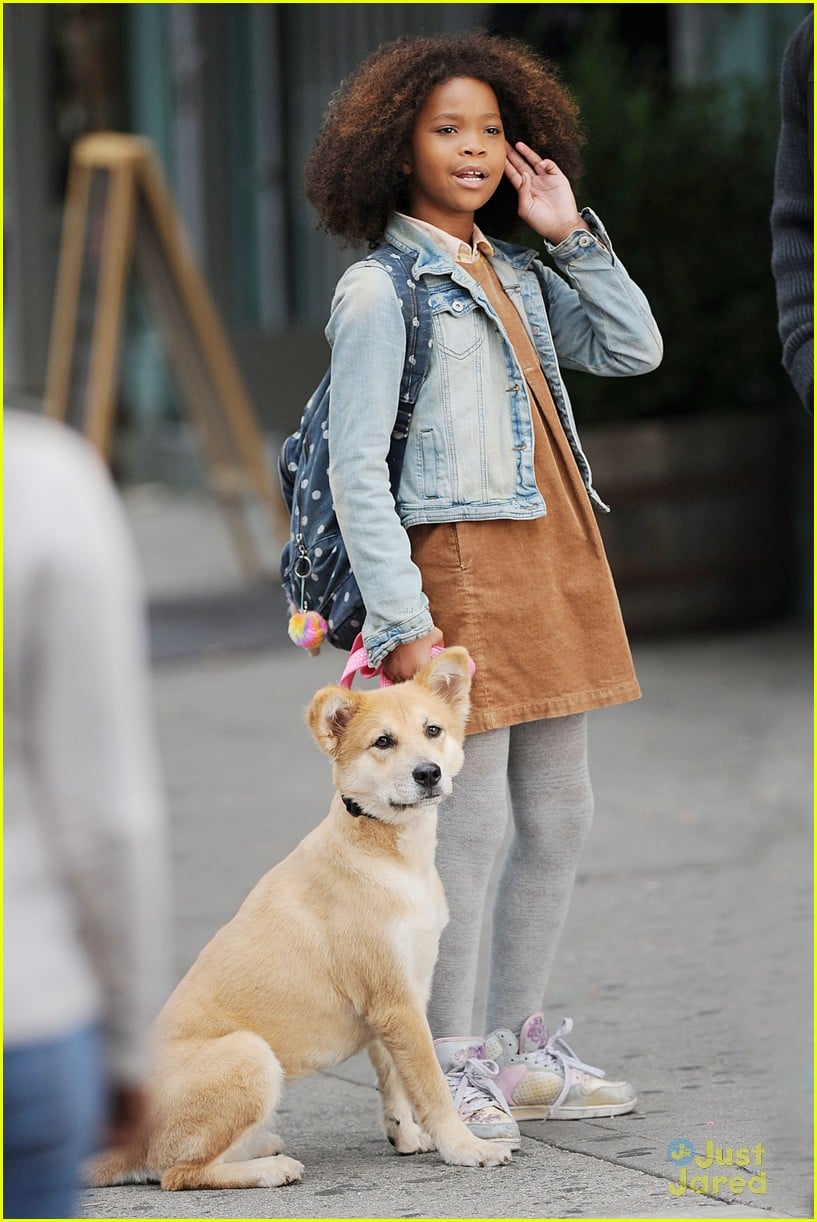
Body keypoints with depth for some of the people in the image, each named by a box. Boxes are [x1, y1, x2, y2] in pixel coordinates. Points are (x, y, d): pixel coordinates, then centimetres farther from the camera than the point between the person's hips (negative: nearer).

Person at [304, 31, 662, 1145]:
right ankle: (444, 1065, 0)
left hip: (558, 561, 8)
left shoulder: (518, 274, 17)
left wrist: (572, 234, 6)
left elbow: (634, 350, 12)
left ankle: (518, 1049, 22)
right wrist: (401, 623, -16)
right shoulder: (381, 290, -6)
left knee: (560, 814, 11)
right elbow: (355, 469, -10)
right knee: (471, 820, -9)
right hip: (462, 564, -8)